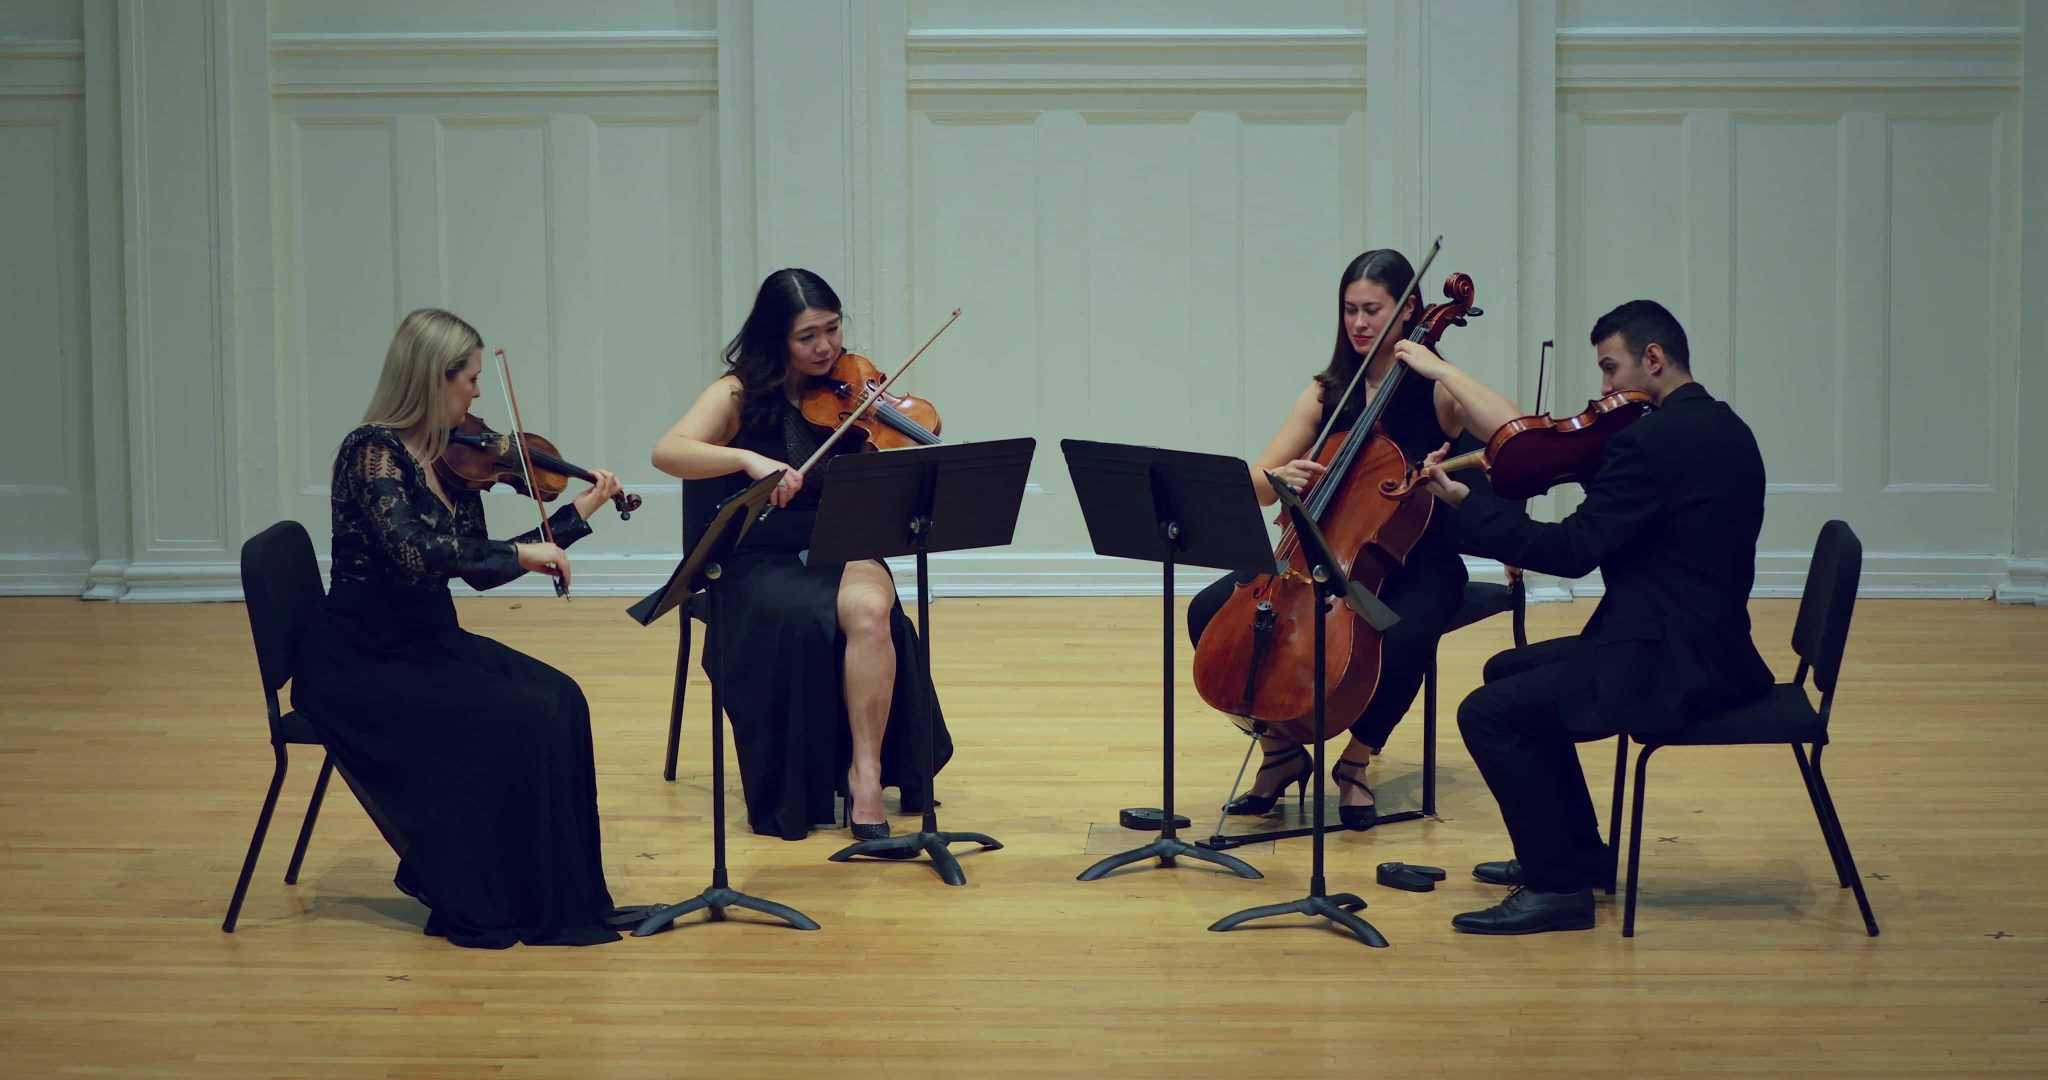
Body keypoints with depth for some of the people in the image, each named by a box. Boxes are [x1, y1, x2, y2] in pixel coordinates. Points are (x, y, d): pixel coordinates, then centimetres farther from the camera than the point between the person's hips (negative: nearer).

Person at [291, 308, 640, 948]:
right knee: (511, 720, -22)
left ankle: (557, 891, -3)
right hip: (361, 661, -8)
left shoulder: (450, 461, 8)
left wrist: (579, 512, 14)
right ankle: (478, 904, -8)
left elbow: (479, 570, 14)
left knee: (558, 699, -11)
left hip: (425, 643, 8)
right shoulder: (374, 451, -16)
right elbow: (411, 552, -31)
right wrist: (519, 553, -24)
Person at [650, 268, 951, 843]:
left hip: (844, 552, 1)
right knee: (800, 622, -34)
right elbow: (667, 452, -16)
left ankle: (866, 773, -28)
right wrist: (749, 460, -31)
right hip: (764, 561, -1)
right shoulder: (741, 393, 1)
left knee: (870, 608, -33)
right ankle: (795, 794, -16)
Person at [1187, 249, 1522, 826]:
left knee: (1402, 637, -38)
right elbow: (1256, 485, 6)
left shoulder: (1435, 391, -4)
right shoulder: (1326, 394, 7)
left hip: (1417, 564, -4)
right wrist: (1280, 477, -18)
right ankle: (1281, 753, -1)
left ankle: (1356, 762, -8)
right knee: (1210, 611, -18)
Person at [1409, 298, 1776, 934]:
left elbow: (1573, 551, -21)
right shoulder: (1719, 427, 13)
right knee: (1509, 672, 23)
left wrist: (1463, 504, -15)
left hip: (1673, 667, -11)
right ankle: (1580, 853, 29)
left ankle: (1558, 886, -6)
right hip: (1708, 646, 11)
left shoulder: (1656, 439, -20)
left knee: (1489, 714, -14)